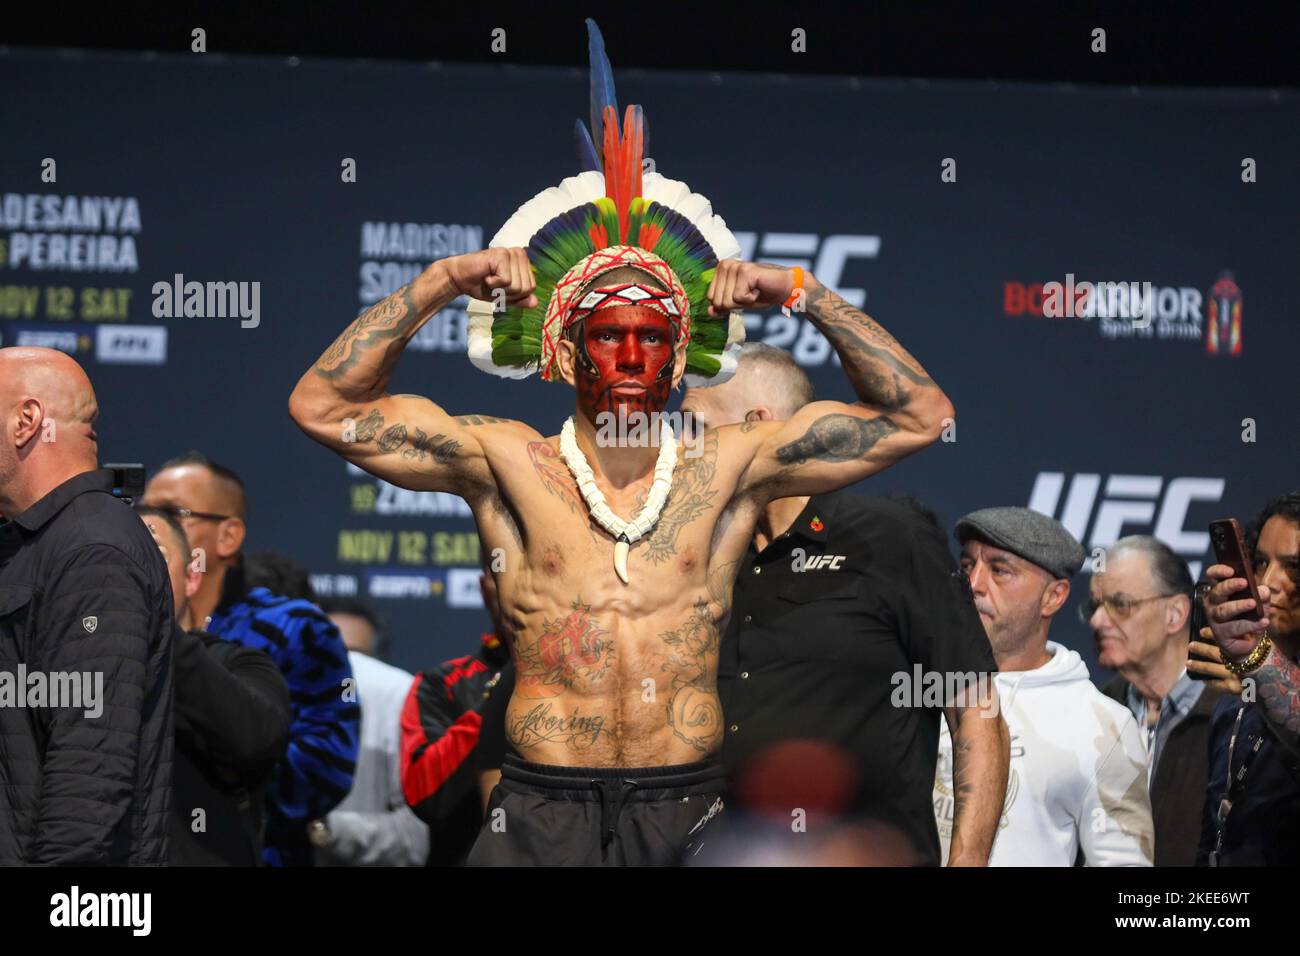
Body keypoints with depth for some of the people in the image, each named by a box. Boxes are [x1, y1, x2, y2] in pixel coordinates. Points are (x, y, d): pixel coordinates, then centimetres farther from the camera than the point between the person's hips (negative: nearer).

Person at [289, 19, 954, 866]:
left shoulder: (727, 470, 8)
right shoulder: (511, 467, 6)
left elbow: (918, 414, 9)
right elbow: (323, 406, 2)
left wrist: (805, 296, 2)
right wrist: (441, 284, -3)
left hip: (690, 812, 1)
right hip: (542, 816, -1)